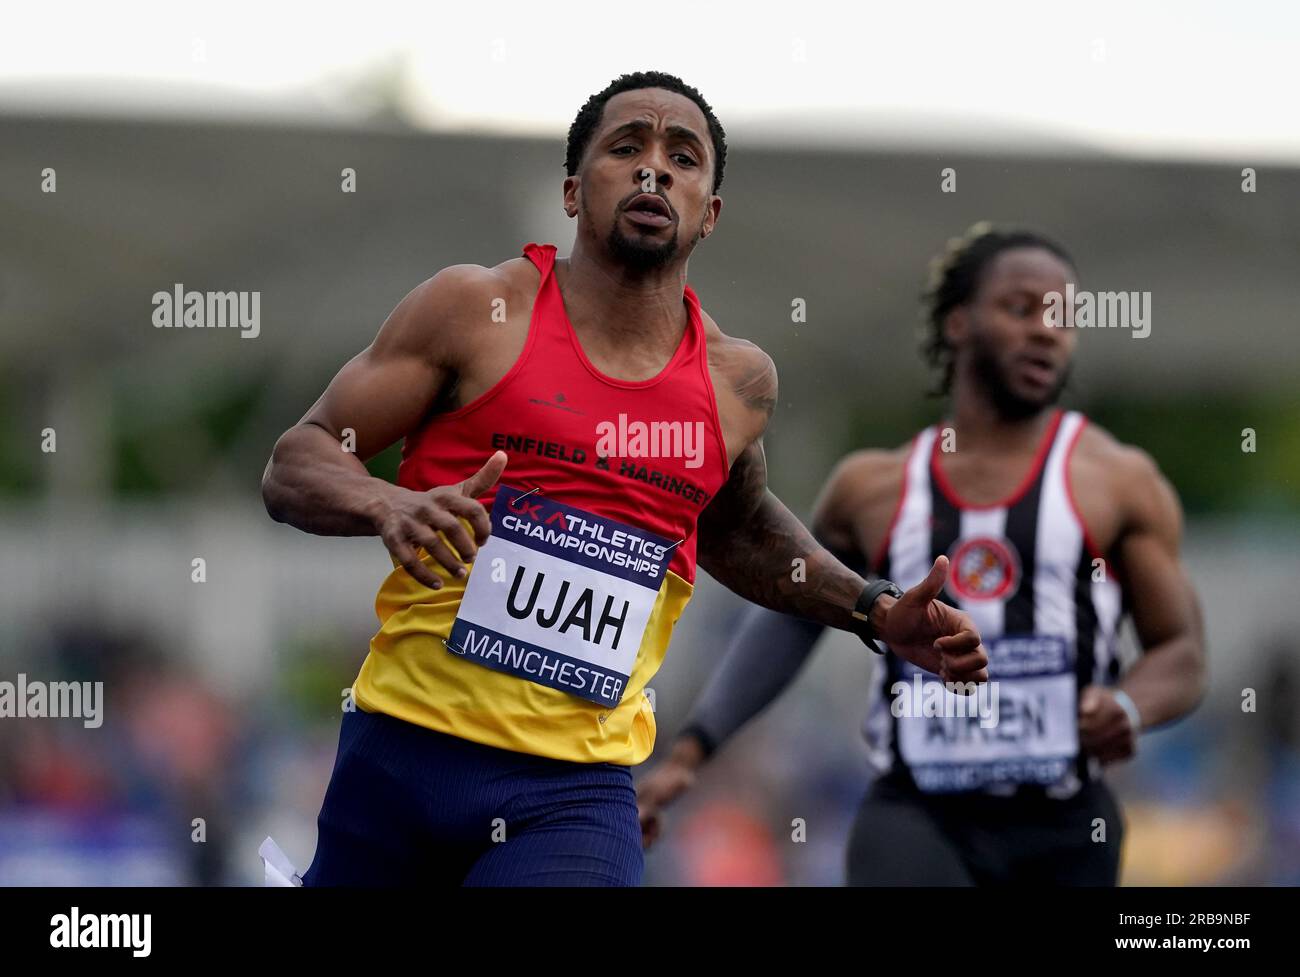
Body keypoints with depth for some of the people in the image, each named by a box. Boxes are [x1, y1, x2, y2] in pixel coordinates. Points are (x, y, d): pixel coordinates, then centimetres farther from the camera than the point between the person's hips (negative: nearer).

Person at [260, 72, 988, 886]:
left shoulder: (738, 382, 7)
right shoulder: (476, 311, -3)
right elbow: (296, 466, -3)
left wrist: (872, 610, 18)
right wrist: (391, 506, -23)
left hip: (576, 788, 1)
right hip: (404, 748, -1)